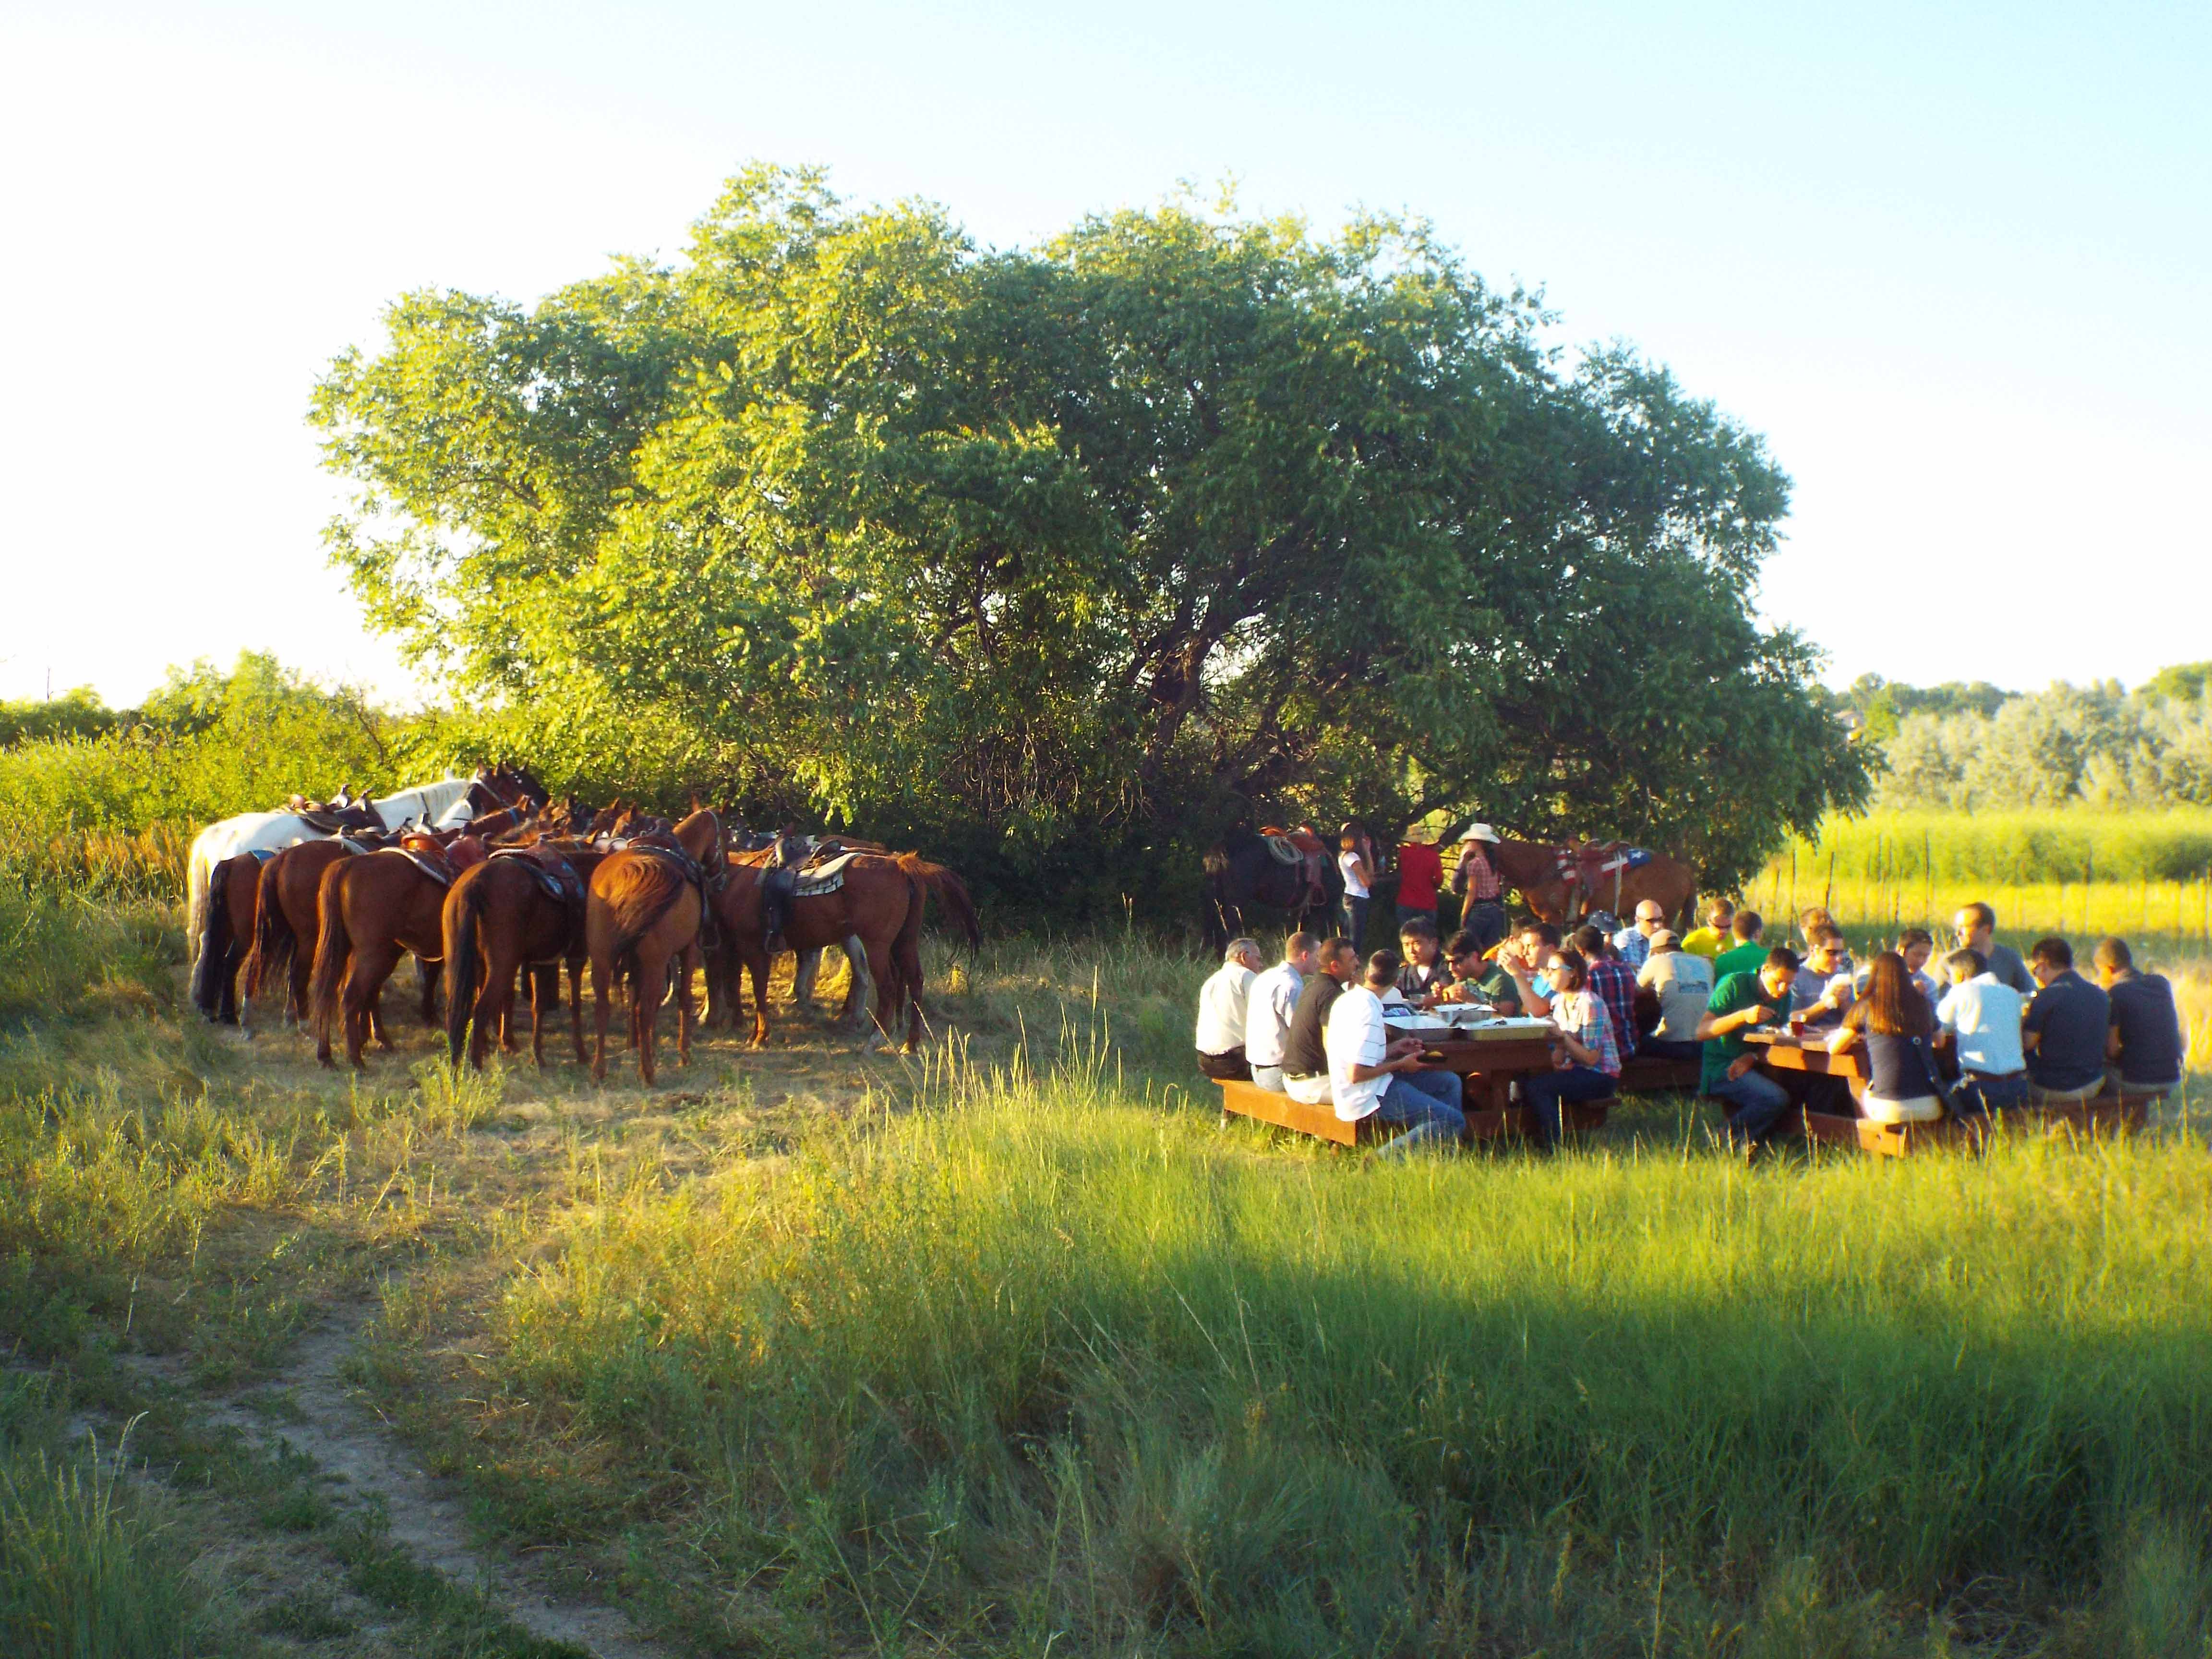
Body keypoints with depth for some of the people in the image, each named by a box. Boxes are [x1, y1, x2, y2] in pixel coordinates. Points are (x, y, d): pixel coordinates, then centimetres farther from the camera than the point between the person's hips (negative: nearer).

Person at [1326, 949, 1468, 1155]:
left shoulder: (1348, 999, 8)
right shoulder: (1369, 1012, -22)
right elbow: (1357, 1074, -25)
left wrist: (1396, 1048, 18)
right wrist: (1400, 1064, -13)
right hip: (1369, 1099, -10)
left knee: (1450, 1082, 17)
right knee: (1454, 1122, -18)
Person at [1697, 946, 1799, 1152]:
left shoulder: (1784, 996, 9)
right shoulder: (1734, 984, -10)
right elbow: (1702, 1032, -17)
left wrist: (1752, 1057, -12)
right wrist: (1744, 1016, -30)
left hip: (1750, 1066, 7)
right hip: (1721, 1068, -7)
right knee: (1776, 1099, -28)